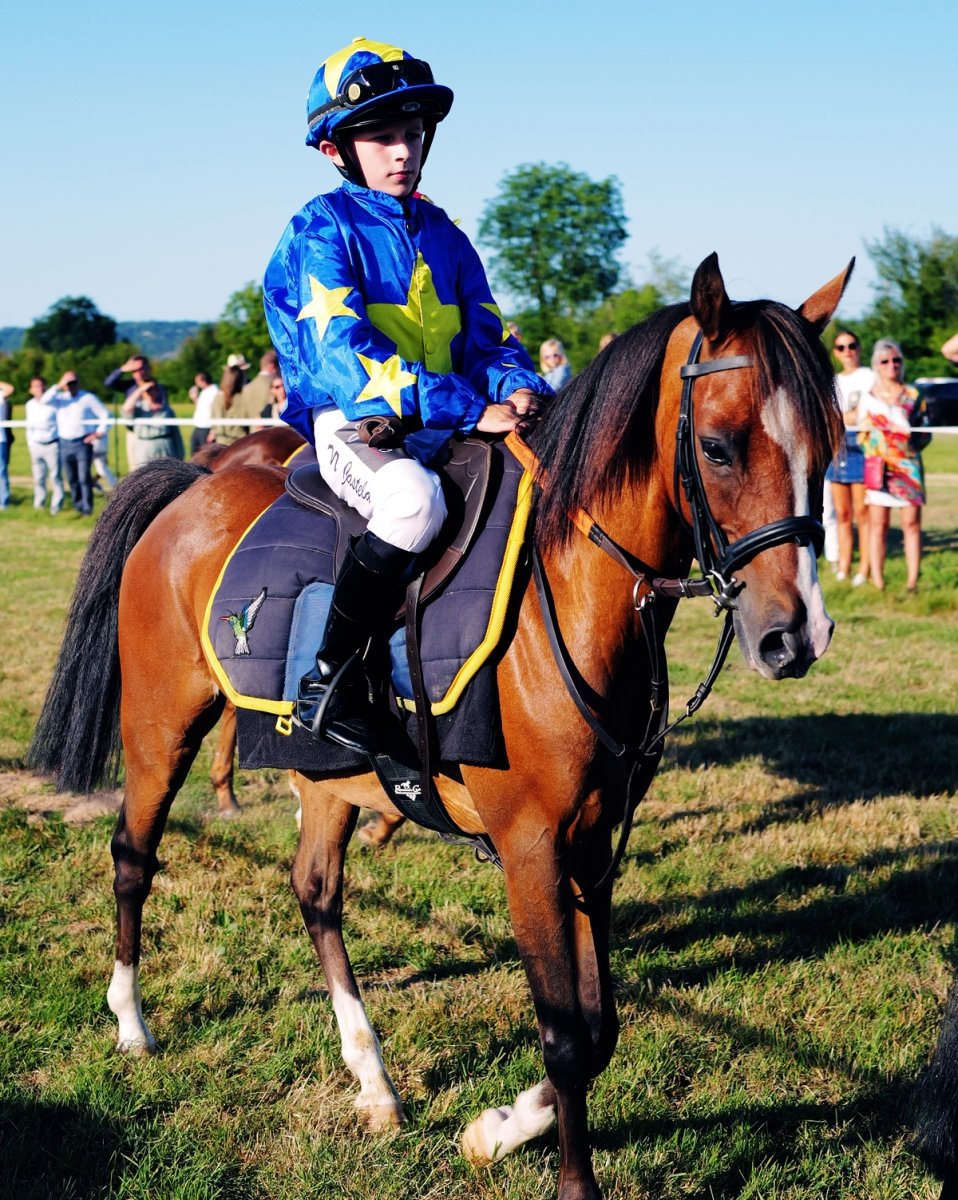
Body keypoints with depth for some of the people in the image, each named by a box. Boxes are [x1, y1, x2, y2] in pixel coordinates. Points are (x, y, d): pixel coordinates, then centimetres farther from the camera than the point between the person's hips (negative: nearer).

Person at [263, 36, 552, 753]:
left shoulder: (443, 236, 15)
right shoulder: (322, 231, -6)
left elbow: (488, 336, 14)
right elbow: (342, 352, -19)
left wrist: (519, 387, -13)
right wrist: (472, 408, -26)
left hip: (445, 434, 7)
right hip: (355, 428, -7)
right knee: (416, 497, -37)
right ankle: (330, 676, -24)